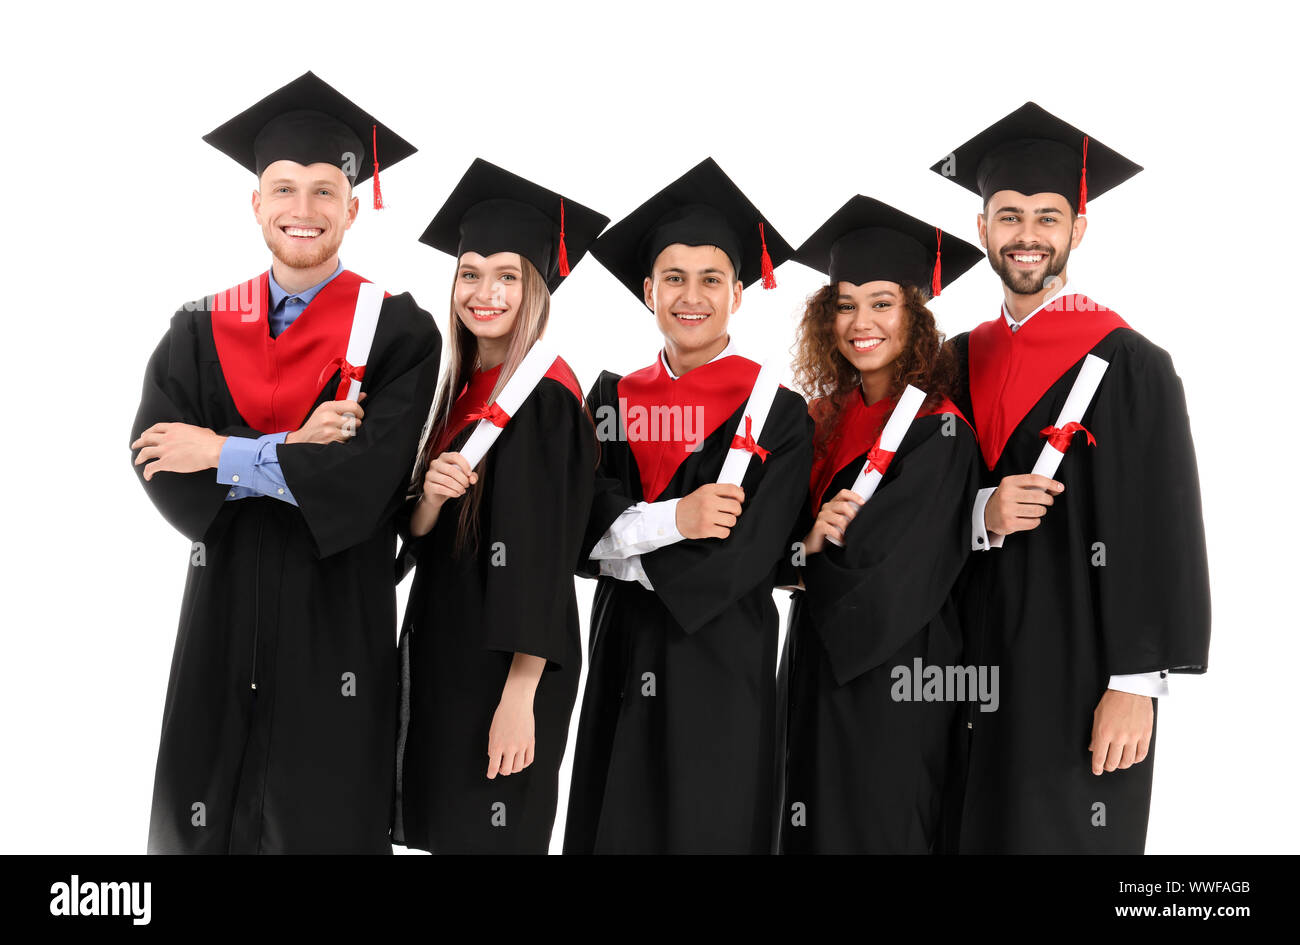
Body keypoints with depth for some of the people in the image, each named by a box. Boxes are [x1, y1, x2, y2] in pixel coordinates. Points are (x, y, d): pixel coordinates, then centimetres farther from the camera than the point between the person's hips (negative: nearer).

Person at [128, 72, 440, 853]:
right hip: (222, 620, 3)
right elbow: (159, 469, -6)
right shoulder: (201, 330, 6)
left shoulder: (398, 331, -5)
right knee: (200, 822, 11)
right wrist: (292, 451, -17)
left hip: (336, 626, -3)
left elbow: (367, 477, -17)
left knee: (326, 821, 7)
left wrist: (226, 455, -11)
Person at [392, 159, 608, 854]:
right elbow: (415, 534, 7)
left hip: (507, 663, -7)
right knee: (441, 827, 15)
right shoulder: (458, 389, 8)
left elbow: (543, 560, -18)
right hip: (440, 645, 7)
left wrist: (519, 699, -20)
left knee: (491, 830, 3)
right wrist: (430, 496, -15)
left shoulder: (547, 398, -14)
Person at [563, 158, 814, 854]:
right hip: (621, 656, 4)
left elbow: (745, 557, -15)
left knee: (709, 824, 6)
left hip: (722, 659, -3)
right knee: (611, 825, 12)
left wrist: (620, 548, -10)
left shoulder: (776, 412, -6)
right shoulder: (612, 399, 6)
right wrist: (671, 520, -20)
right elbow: (578, 528, -4)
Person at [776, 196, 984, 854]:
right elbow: (785, 535, 7)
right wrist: (811, 543, -14)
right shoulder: (827, 418, 7)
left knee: (878, 829, 5)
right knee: (814, 824, 16)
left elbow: (885, 580, -20)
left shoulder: (938, 433, -14)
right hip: (817, 664, 7)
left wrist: (804, 556, -5)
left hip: (893, 680, -7)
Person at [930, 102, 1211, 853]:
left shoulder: (1130, 364, -7)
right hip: (977, 662, 5)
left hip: (1081, 666, -5)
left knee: (1069, 832, 1)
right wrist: (981, 515, -11)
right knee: (983, 831, 10)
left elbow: (1161, 532, -11)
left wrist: (1135, 684, -14)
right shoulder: (962, 363, 9)